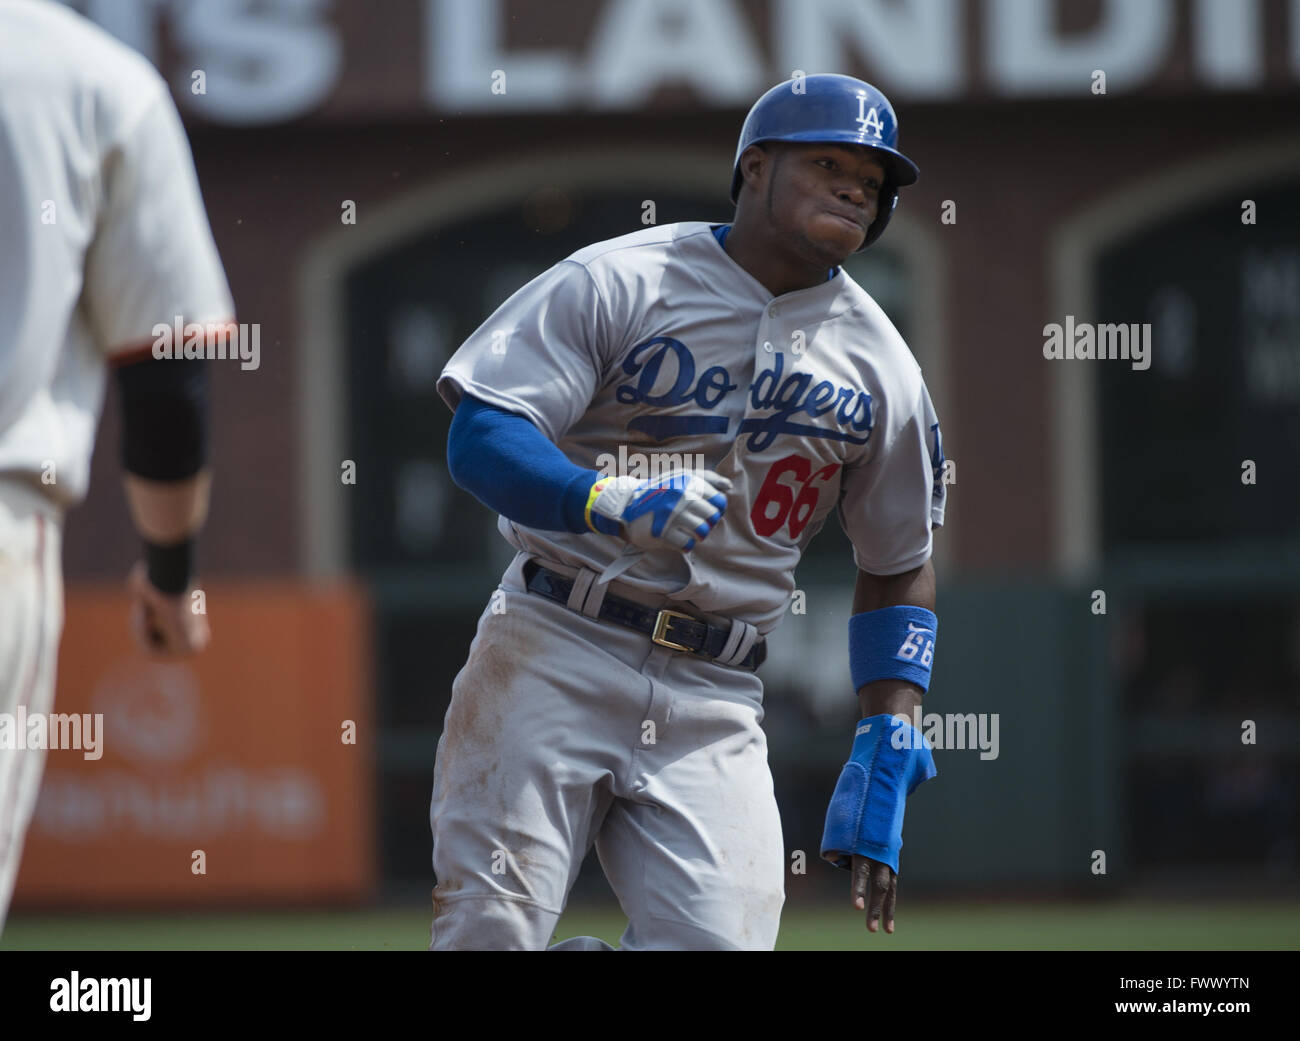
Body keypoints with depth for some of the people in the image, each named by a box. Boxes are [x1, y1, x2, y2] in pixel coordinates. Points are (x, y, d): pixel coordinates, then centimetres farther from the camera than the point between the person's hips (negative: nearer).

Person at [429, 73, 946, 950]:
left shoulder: (882, 368, 11)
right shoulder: (620, 281, -2)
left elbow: (899, 571, 18)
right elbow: (480, 437, -10)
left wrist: (885, 759, 7)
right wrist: (610, 503, -29)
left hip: (715, 700, 3)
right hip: (558, 649, -3)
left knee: (718, 939, -14)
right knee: (491, 928, -11)